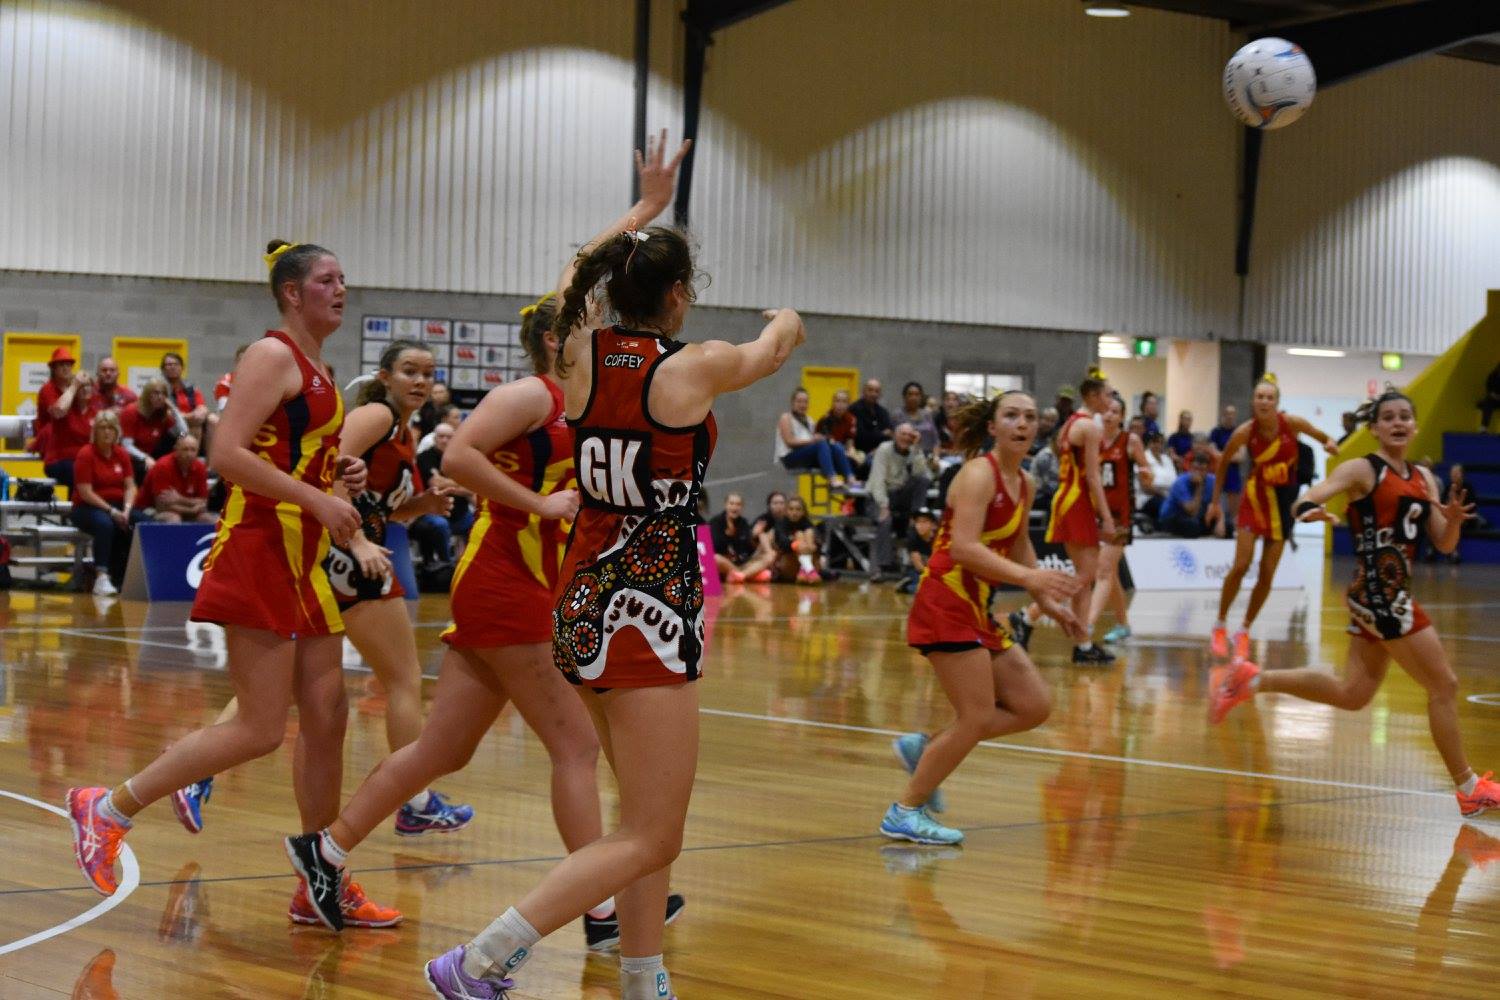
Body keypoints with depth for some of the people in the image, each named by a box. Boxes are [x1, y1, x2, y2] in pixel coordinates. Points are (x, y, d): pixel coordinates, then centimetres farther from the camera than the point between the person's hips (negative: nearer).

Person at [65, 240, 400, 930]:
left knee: (327, 719, 8)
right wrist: (319, 499, -22)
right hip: (258, 554, -9)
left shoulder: (318, 370, 18)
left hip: (305, 560, 9)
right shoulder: (273, 356, -10)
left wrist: (339, 478, 10)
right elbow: (228, 453, -20)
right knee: (261, 730, -10)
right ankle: (106, 810, 2)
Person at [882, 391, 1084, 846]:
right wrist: (1027, 577, -35)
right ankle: (905, 813, 2)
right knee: (977, 718, -10)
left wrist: (1047, 601, 22)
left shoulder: (1023, 484, 12)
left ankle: (925, 748, 15)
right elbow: (963, 547, -26)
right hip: (947, 603, -9)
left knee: (1034, 707, 7)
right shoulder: (980, 474, -14)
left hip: (978, 610, 9)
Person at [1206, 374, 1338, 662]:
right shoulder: (1245, 432, -17)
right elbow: (1223, 463, 0)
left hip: (1283, 500, 1)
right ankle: (1220, 625, 4)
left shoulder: (1292, 423, -16)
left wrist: (1329, 444, -22)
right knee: (1241, 565, -13)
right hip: (1255, 497, -1)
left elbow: (1323, 438, 2)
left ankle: (1244, 630, 17)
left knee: (1267, 574, 2)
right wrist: (1215, 501, 1)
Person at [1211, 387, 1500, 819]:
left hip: (1394, 594, 8)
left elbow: (1444, 544, 13)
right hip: (1377, 590, -8)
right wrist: (1312, 510, -42)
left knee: (1351, 694, 14)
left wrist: (1454, 519, -10)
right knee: (1444, 685, -4)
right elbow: (1308, 499, -18)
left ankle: (1251, 679, 19)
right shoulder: (1363, 470, -6)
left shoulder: (1423, 478, 14)